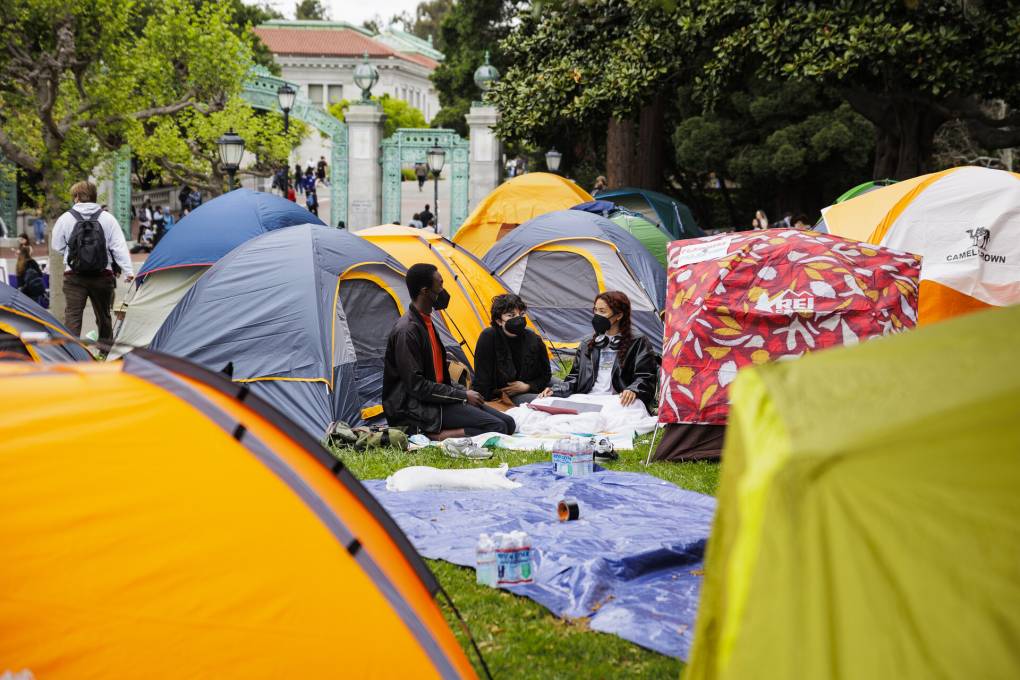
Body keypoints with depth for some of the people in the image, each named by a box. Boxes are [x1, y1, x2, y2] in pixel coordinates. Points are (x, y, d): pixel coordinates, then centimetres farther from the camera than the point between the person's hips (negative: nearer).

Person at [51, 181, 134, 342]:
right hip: (103, 275, 2)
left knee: (72, 315, -4)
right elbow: (119, 246, -4)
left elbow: (56, 246, 7)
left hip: (74, 276, -2)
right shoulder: (107, 218, 0)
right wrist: (128, 270, -4)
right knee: (104, 315, 16)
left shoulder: (65, 218, -3)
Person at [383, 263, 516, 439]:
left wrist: (464, 392, 9)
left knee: (508, 423, 1)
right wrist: (463, 395, -13)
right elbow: (416, 385, -20)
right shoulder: (407, 331, -18)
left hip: (436, 399, 10)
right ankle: (436, 435, -18)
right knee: (497, 427, -21)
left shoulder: (426, 323, 14)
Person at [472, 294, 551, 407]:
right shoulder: (488, 337, -11)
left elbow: (545, 376, 13)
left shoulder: (534, 340, 0)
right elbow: (482, 381, -10)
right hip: (497, 397, -5)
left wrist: (527, 387, -3)